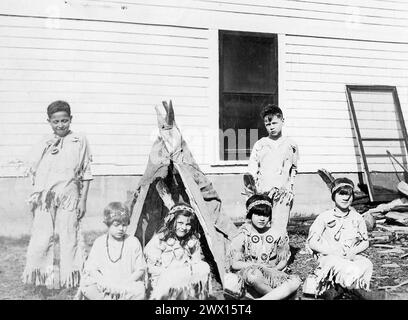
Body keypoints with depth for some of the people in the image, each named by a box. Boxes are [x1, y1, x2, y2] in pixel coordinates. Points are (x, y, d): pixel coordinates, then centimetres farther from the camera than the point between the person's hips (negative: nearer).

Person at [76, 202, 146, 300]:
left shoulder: (133, 242, 1)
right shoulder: (99, 243, 5)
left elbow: (140, 269, 1)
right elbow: (91, 268, 2)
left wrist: (124, 283, -14)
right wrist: (103, 282, -17)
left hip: (127, 285, -1)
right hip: (104, 287, 1)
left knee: (140, 292, -33)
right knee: (86, 289, -29)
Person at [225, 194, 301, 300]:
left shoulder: (276, 234, 4)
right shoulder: (243, 235, -4)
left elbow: (283, 260, 10)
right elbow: (235, 264, -7)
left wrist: (275, 269, -12)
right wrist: (258, 266, -17)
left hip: (271, 274, 3)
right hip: (245, 273, -3)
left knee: (295, 281, -25)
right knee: (254, 274, -40)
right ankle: (279, 295, -17)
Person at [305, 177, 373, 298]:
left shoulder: (357, 218, 10)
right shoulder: (325, 217, 0)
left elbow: (365, 242, 14)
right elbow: (312, 242, -3)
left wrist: (353, 252, -7)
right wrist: (332, 251, -16)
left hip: (352, 256, 4)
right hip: (328, 257, -4)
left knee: (367, 265, -31)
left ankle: (338, 286, -14)